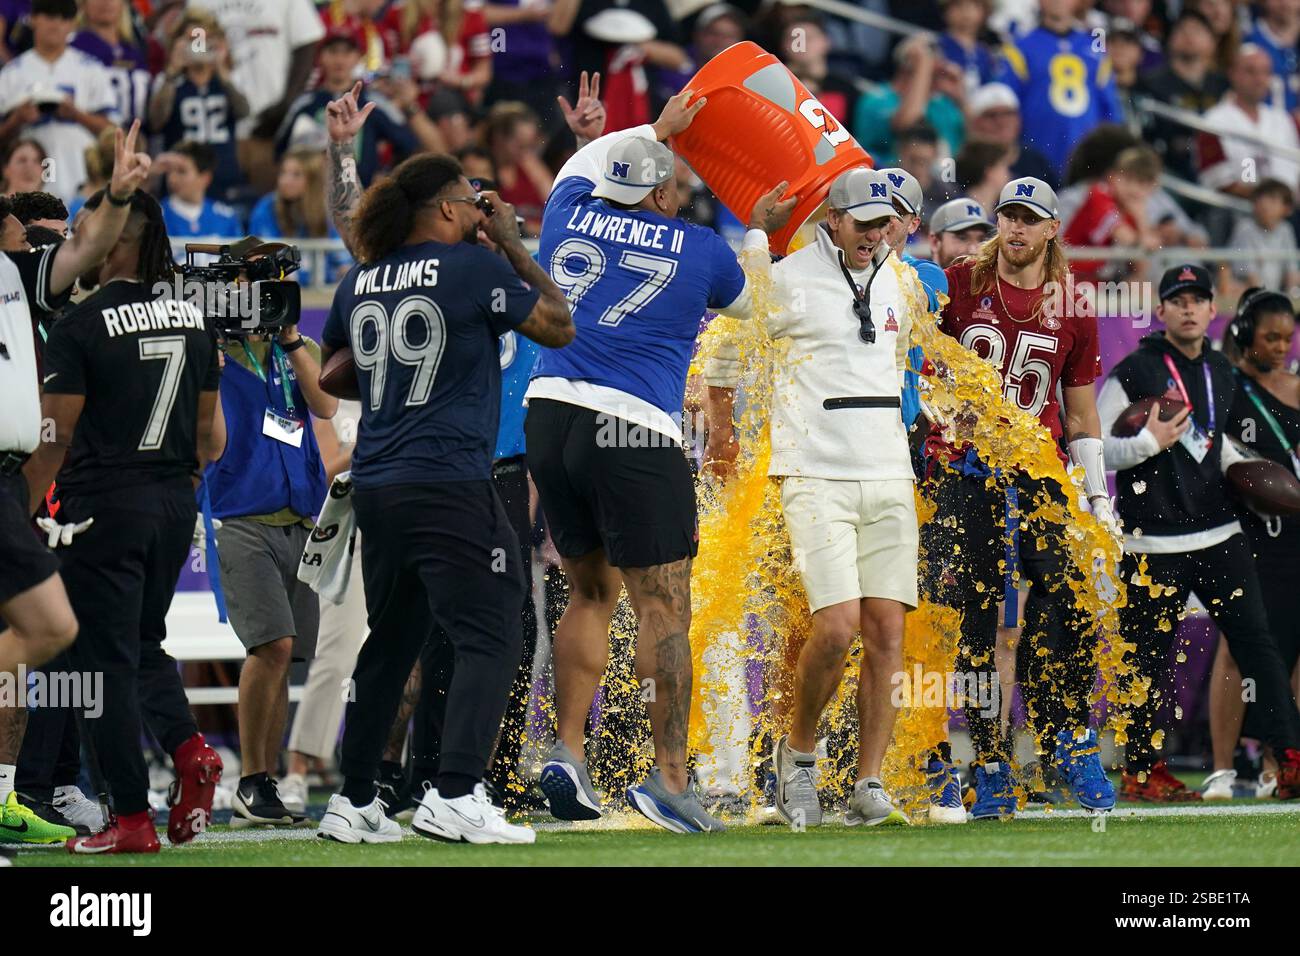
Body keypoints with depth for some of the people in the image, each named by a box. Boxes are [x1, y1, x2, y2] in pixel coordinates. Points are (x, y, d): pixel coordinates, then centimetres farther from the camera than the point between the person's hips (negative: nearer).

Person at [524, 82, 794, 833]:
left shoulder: (572, 215, 9)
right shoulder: (702, 250, 2)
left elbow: (581, 167, 34)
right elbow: (744, 302, 24)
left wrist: (655, 131, 44)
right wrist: (759, 233, 38)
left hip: (551, 414, 5)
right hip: (635, 434, -5)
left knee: (592, 594, 17)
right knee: (665, 608, -3)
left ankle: (569, 751, 9)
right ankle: (670, 778, -8)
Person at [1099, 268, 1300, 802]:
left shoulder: (1221, 373, 14)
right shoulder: (1133, 374, -7)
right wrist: (1151, 442, -21)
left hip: (1218, 534, 6)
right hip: (1154, 544, -6)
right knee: (1148, 658, -1)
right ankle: (1141, 771, 10)